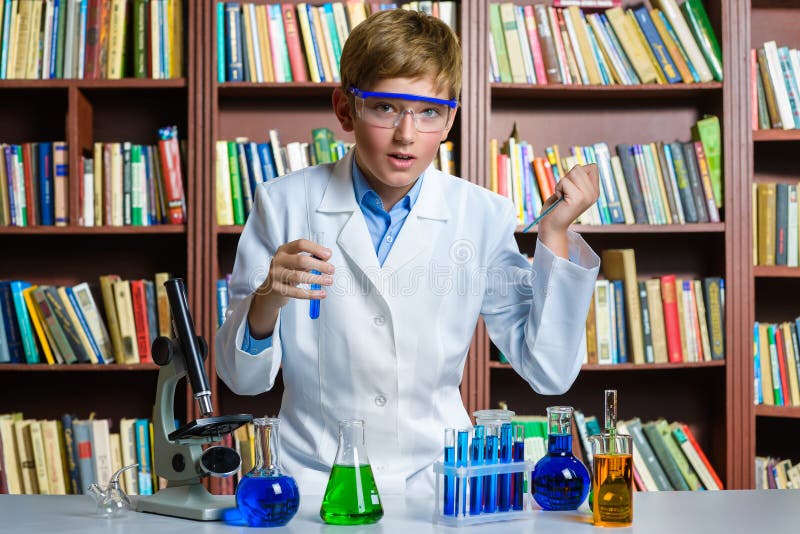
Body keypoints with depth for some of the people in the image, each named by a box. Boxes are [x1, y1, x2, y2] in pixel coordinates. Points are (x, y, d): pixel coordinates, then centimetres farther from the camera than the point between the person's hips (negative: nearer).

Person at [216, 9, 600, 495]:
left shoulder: (483, 217, 2)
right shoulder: (284, 204, -1)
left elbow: (550, 373, -1)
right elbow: (243, 378, 1)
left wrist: (555, 233, -5)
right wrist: (268, 300, -19)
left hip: (437, 478, 1)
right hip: (313, 477, 0)